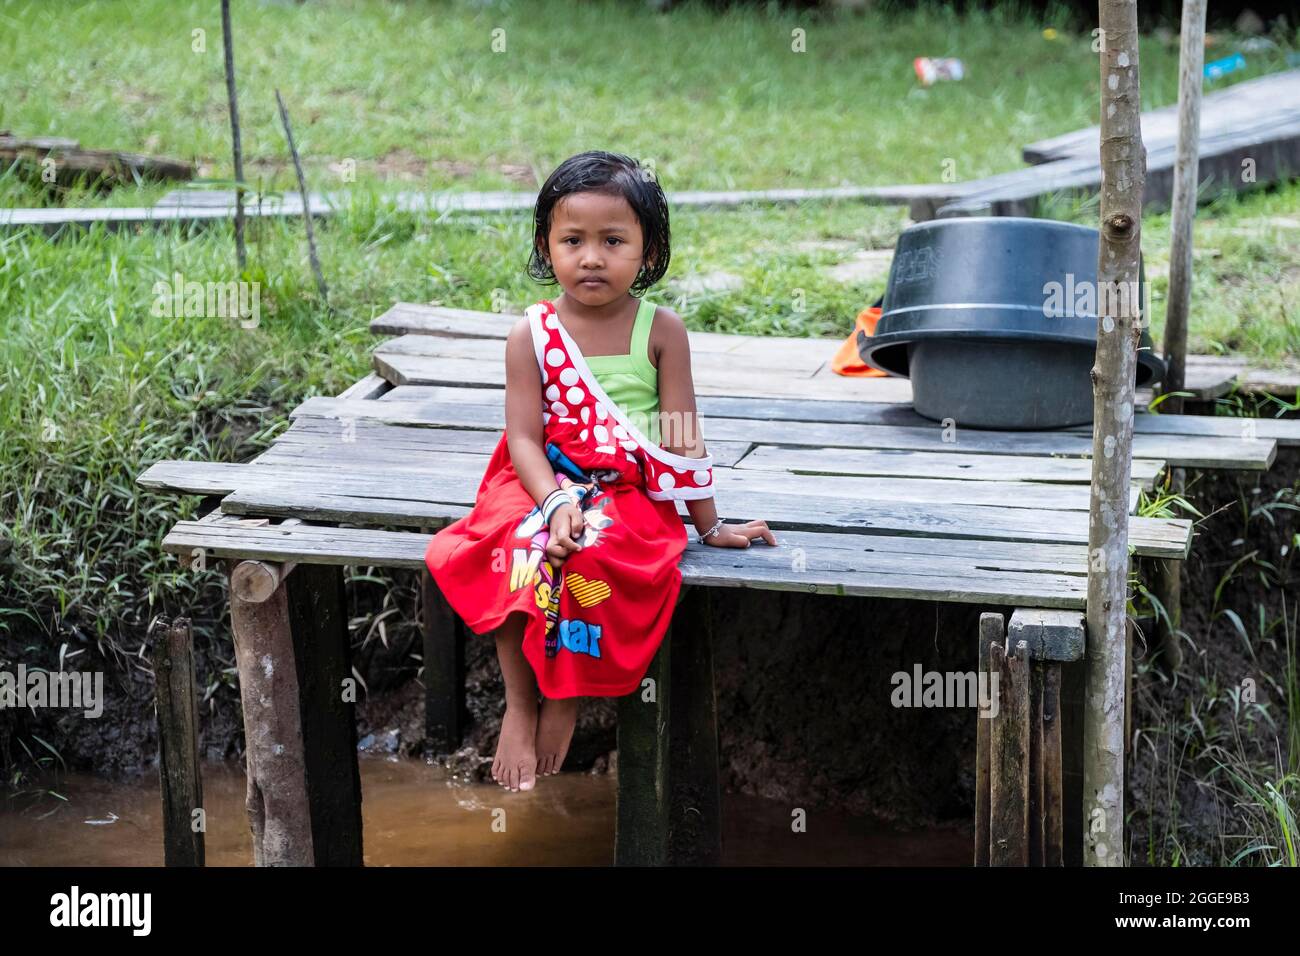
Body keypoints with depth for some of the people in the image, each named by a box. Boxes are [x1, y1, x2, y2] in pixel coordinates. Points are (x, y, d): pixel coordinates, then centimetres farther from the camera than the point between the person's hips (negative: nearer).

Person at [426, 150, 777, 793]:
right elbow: (523, 438, -5)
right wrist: (555, 501, -22)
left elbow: (681, 438, 3)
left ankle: (563, 704, -12)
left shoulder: (660, 331, 0)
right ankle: (519, 705, -14)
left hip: (629, 495, -1)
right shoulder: (532, 335, 0)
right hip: (543, 485, 1)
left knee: (593, 555, -33)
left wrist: (710, 525, 5)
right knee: (518, 550, -31)